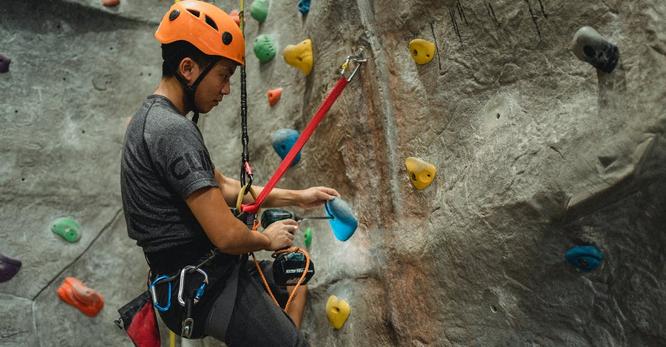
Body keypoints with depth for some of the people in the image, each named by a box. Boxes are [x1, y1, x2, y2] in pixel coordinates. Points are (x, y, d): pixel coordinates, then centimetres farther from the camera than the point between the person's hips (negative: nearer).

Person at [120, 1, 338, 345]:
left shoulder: (153, 116, 10)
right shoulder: (174, 130, -23)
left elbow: (223, 187, 15)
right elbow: (227, 235, -28)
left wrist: (297, 197, 12)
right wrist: (268, 239, -5)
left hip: (195, 275, 10)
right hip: (205, 288, -10)